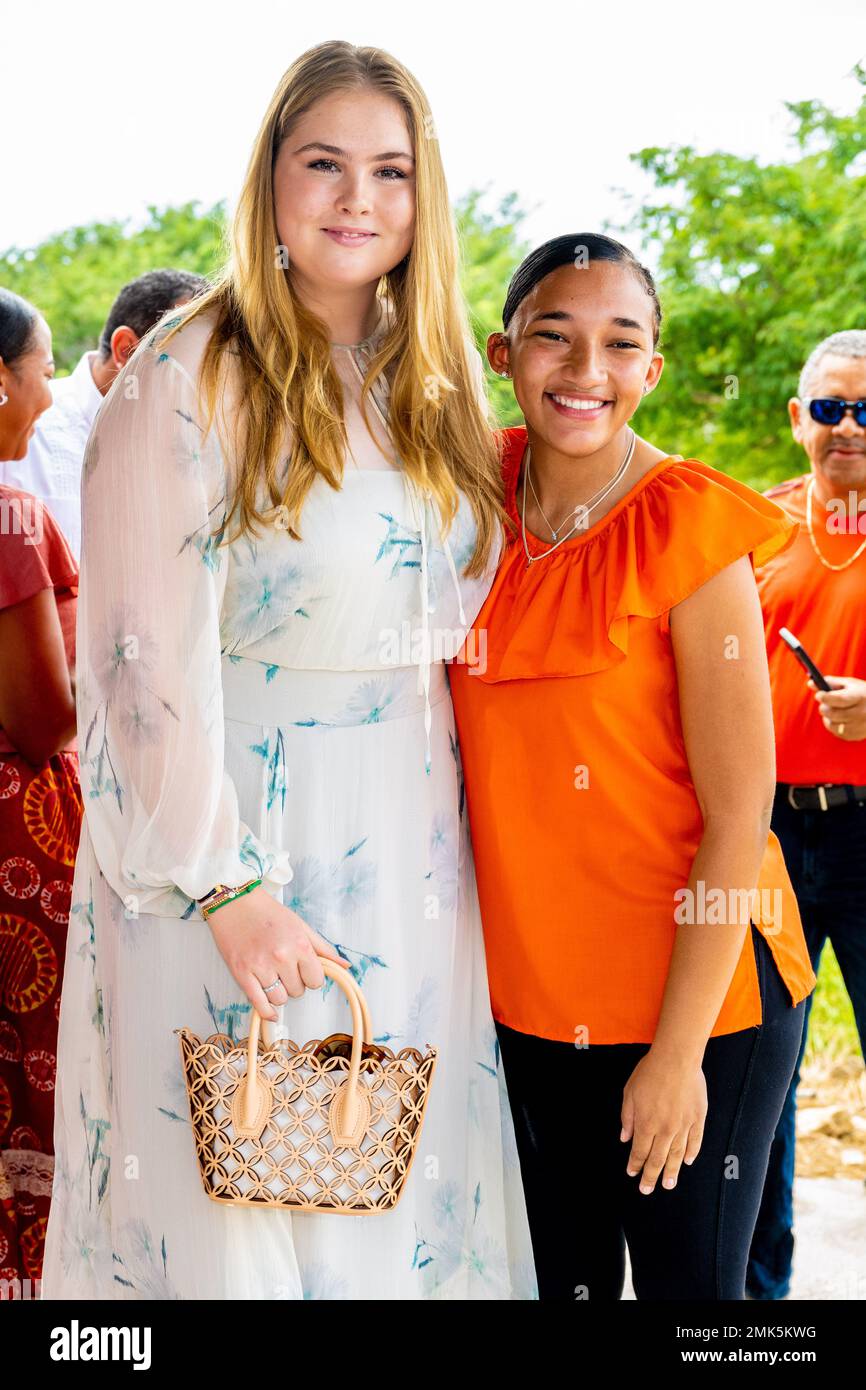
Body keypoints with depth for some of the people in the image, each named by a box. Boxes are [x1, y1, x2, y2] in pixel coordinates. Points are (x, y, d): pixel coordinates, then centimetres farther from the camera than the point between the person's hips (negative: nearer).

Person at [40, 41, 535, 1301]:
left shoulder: (434, 389, 10)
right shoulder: (189, 380, -11)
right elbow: (146, 660, -15)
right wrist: (225, 888, -19)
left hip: (410, 854, 6)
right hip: (240, 848, -6)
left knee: (400, 1183, 12)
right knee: (235, 1206, 3)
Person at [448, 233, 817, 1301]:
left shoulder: (688, 531, -14)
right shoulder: (482, 500, 1)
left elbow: (737, 820, -14)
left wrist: (679, 1050, -15)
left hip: (695, 989, -5)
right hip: (530, 989, 5)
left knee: (685, 1281, 5)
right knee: (565, 1278, 15)